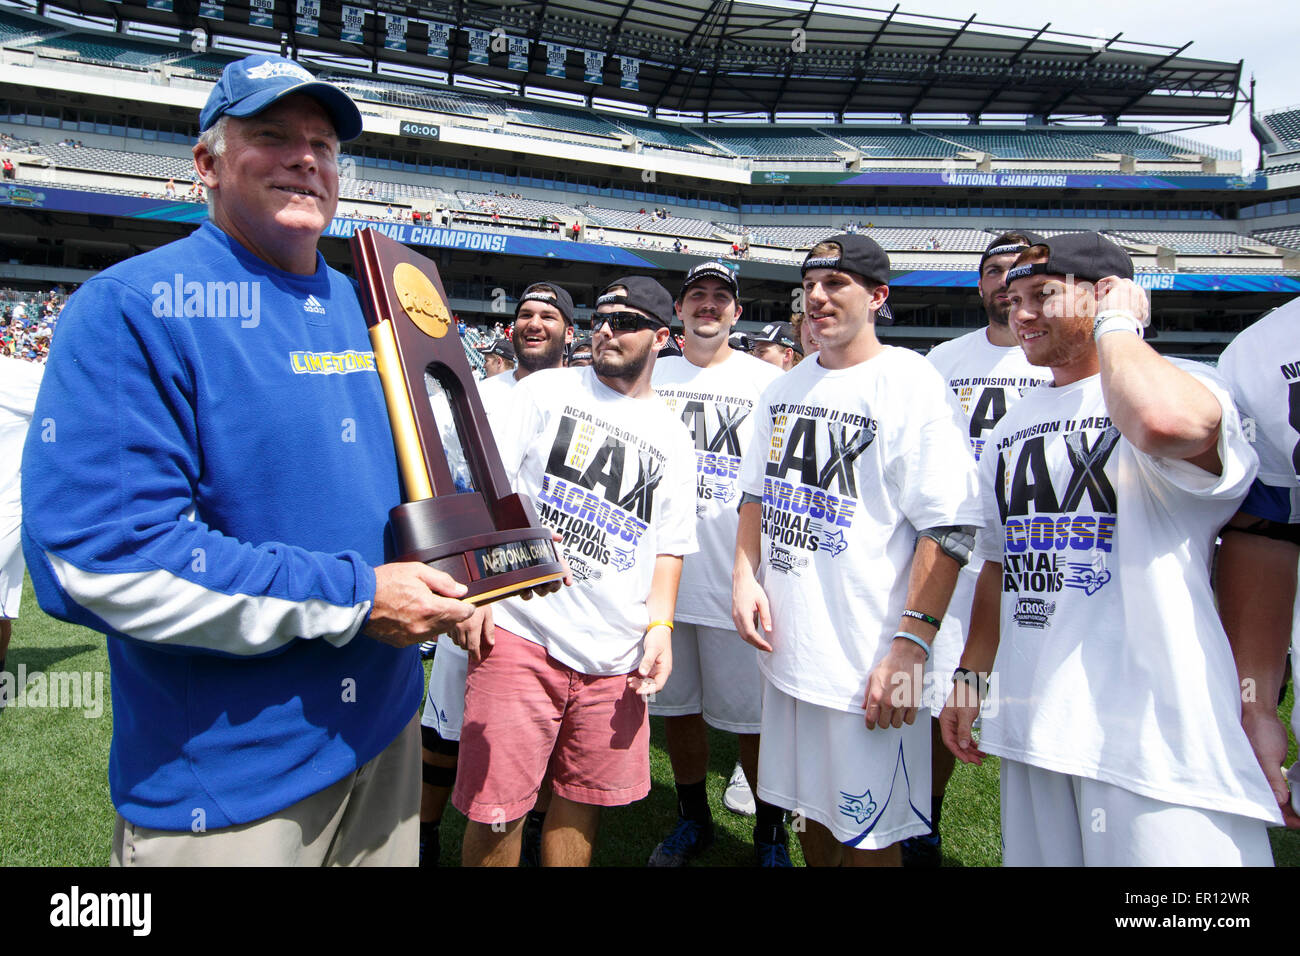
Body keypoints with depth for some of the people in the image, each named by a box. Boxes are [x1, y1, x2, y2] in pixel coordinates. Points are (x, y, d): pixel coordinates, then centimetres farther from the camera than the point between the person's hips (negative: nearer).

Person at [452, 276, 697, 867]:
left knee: (582, 802, 12)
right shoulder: (545, 391, 6)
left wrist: (660, 625, 2)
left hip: (615, 654, 3)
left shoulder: (672, 437, 14)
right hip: (521, 632, -3)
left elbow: (669, 546, 17)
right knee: (496, 810, 0)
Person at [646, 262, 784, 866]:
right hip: (660, 569, 3)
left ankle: (770, 827, 23)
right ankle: (693, 817, 32)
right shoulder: (649, 376, 11)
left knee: (752, 712, 2)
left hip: (737, 576, -3)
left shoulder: (767, 380, 1)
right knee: (676, 702, 14)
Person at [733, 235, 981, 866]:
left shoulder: (911, 384, -12)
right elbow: (755, 494, 19)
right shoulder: (784, 388, 10)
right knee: (810, 810, 22)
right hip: (786, 648, 7)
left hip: (867, 666, -6)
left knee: (867, 836, 7)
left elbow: (948, 529, -17)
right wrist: (744, 575, 3)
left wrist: (910, 646, -22)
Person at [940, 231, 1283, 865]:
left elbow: (1164, 422, -36)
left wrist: (1115, 324, -17)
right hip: (1030, 724, 7)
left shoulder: (1184, 385, -8)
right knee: (1035, 854, 15)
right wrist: (969, 676, 17)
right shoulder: (1012, 426, 14)